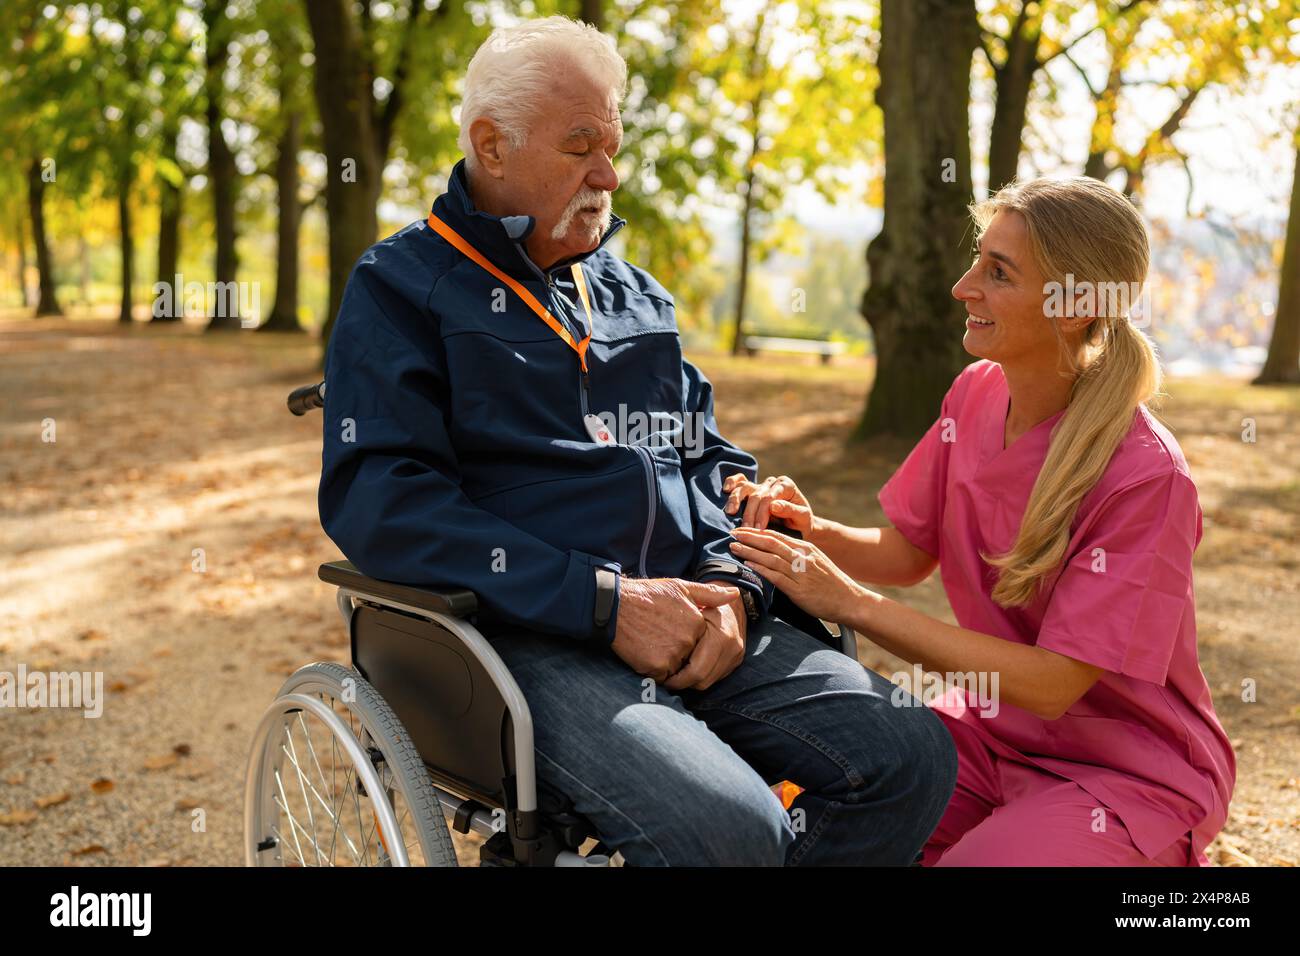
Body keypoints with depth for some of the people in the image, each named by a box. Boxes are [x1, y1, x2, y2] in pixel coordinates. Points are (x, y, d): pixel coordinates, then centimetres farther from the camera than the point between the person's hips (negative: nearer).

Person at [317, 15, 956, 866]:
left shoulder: (635, 292, 23)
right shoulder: (402, 286, 2)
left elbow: (713, 458, 24)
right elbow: (378, 501, -11)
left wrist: (730, 584, 0)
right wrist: (605, 602, -16)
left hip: (691, 619, 7)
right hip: (530, 638, -6)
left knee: (913, 756, -11)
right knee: (726, 826, -29)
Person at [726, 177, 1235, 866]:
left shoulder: (1145, 476, -24)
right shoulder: (977, 394, -4)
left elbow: (1052, 684, -26)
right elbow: (906, 554, 5)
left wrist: (850, 603, -29)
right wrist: (810, 532, -17)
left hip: (1127, 769, -5)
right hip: (990, 726, 5)